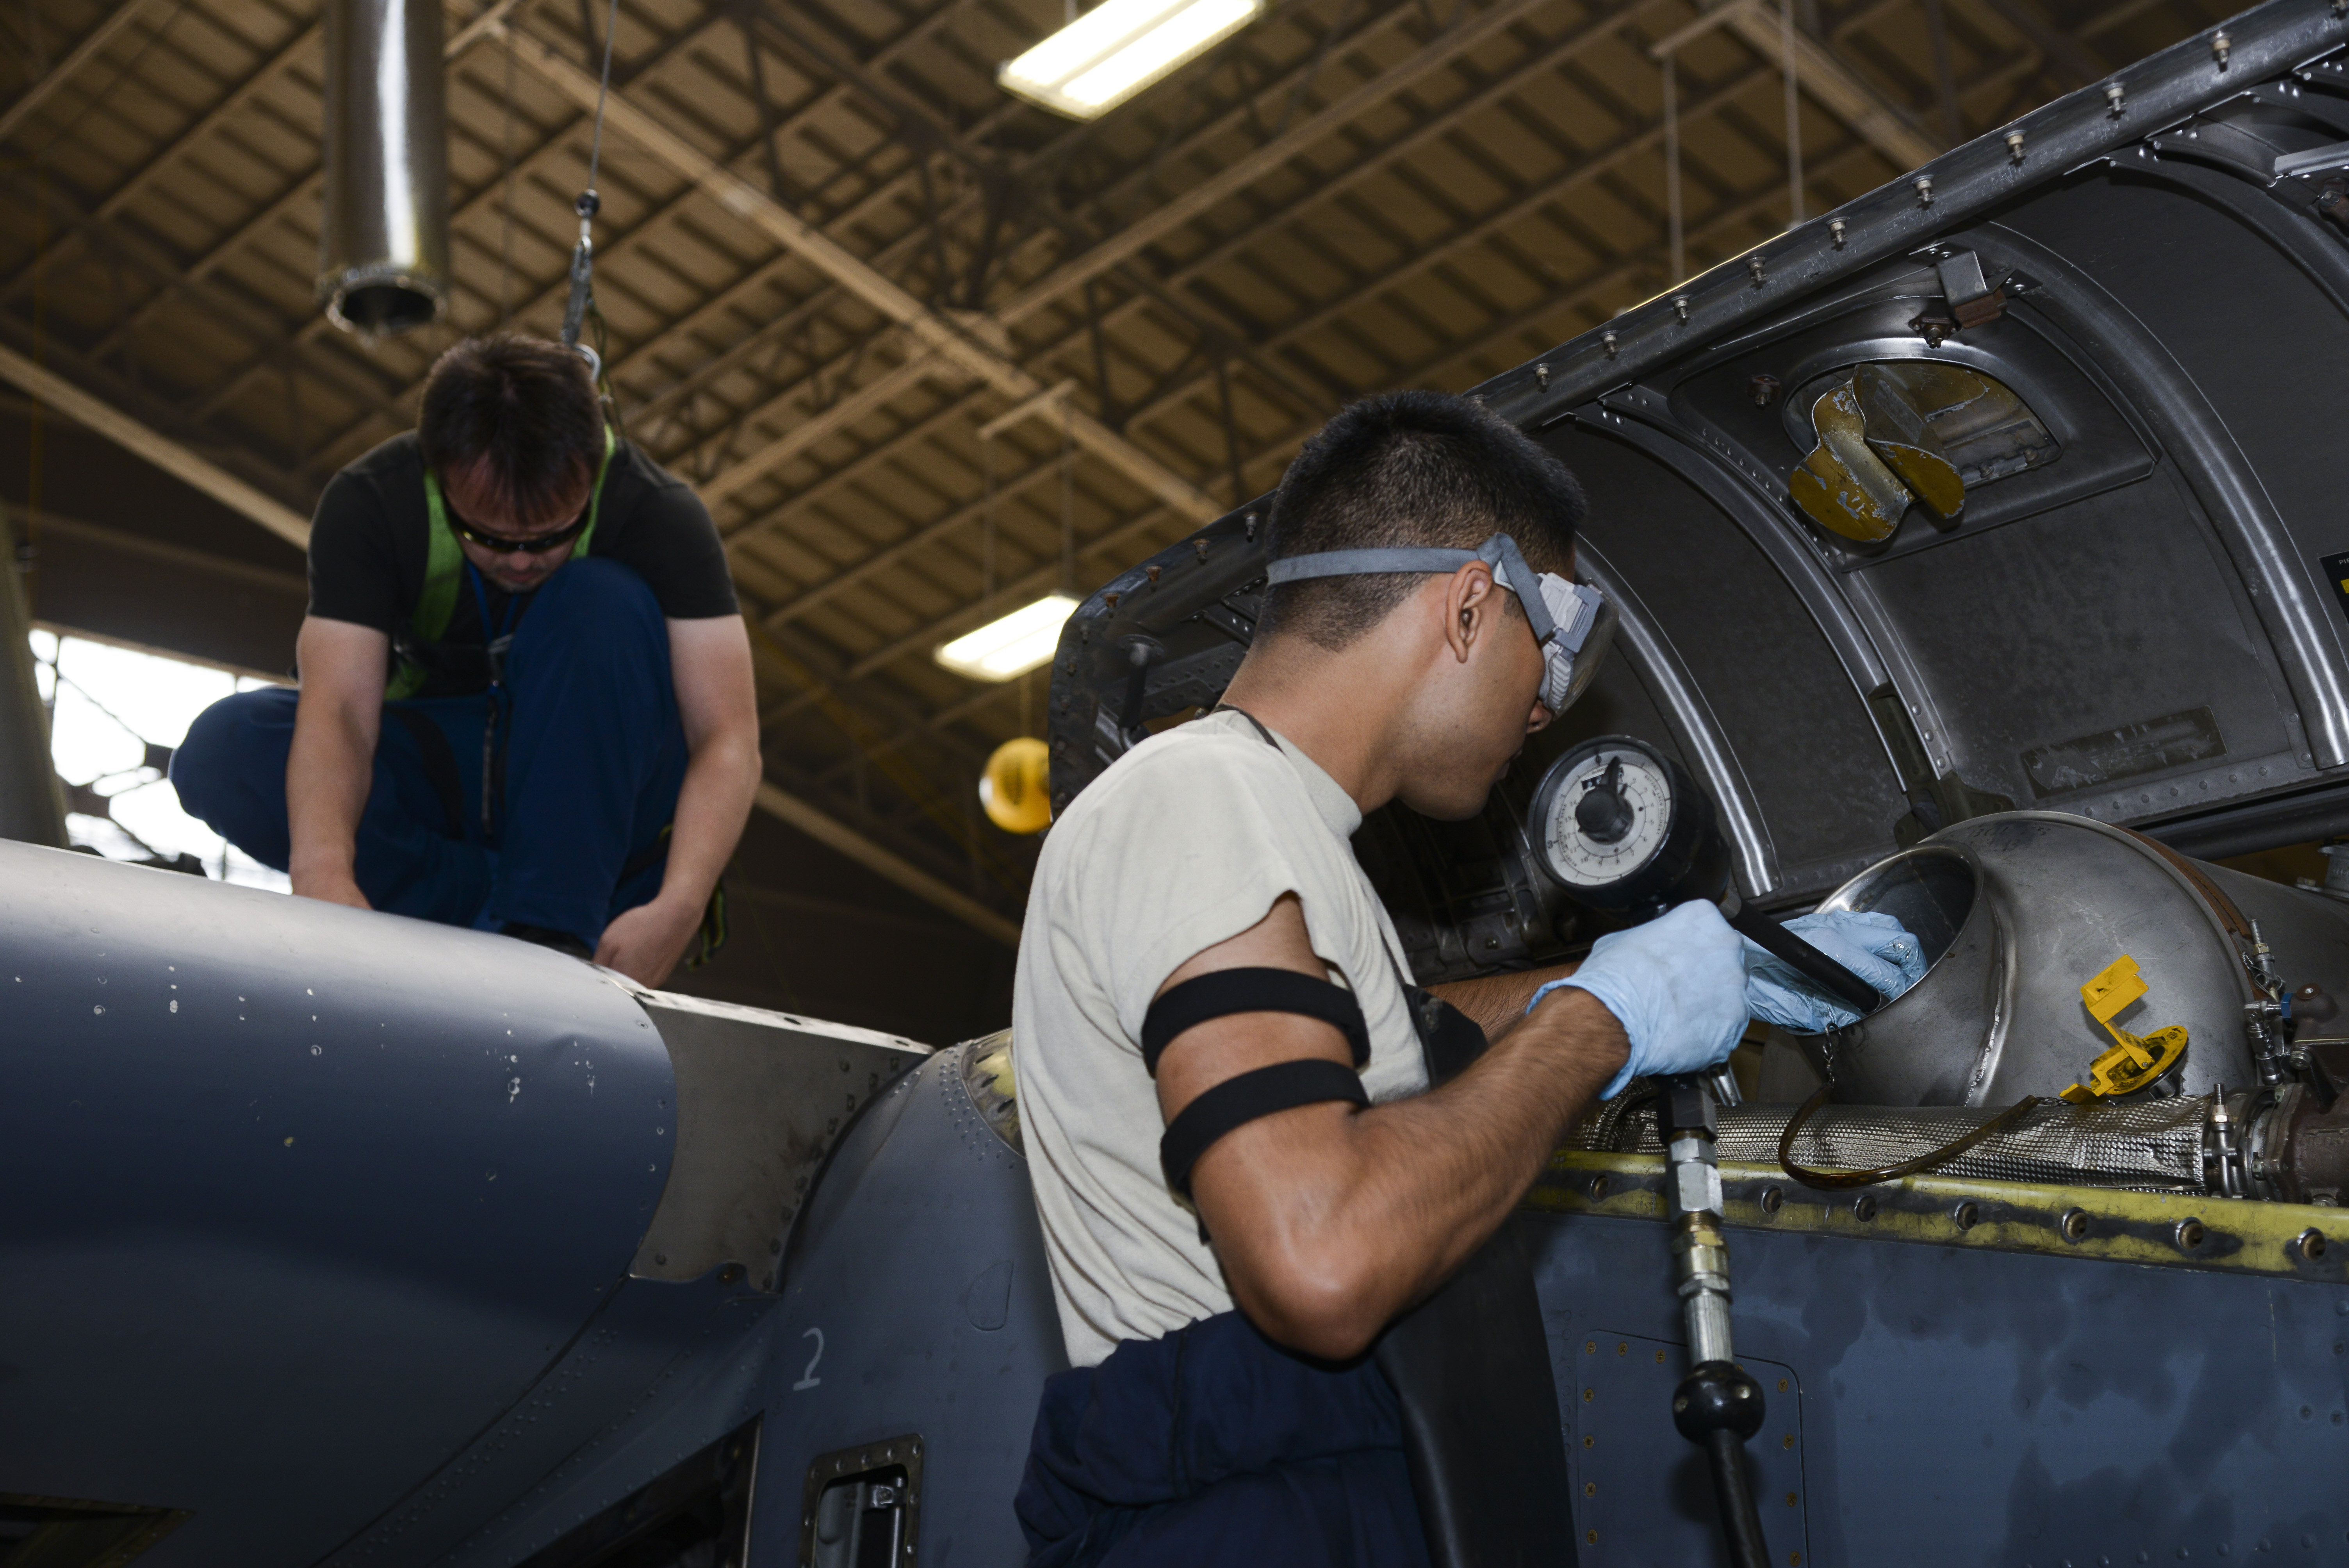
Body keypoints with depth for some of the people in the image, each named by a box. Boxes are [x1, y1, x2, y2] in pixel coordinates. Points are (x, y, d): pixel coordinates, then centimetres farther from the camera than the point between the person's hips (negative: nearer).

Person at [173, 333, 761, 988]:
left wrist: (676, 909, -45)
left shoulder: (659, 514, -20)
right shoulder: (368, 504, -17)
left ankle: (552, 931, -32)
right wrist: (324, 874, -50)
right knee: (224, 747, -24)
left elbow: (729, 740, -28)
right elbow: (338, 709, -30)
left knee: (601, 600, -30)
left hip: (600, 795, -2)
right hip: (437, 775, 2)